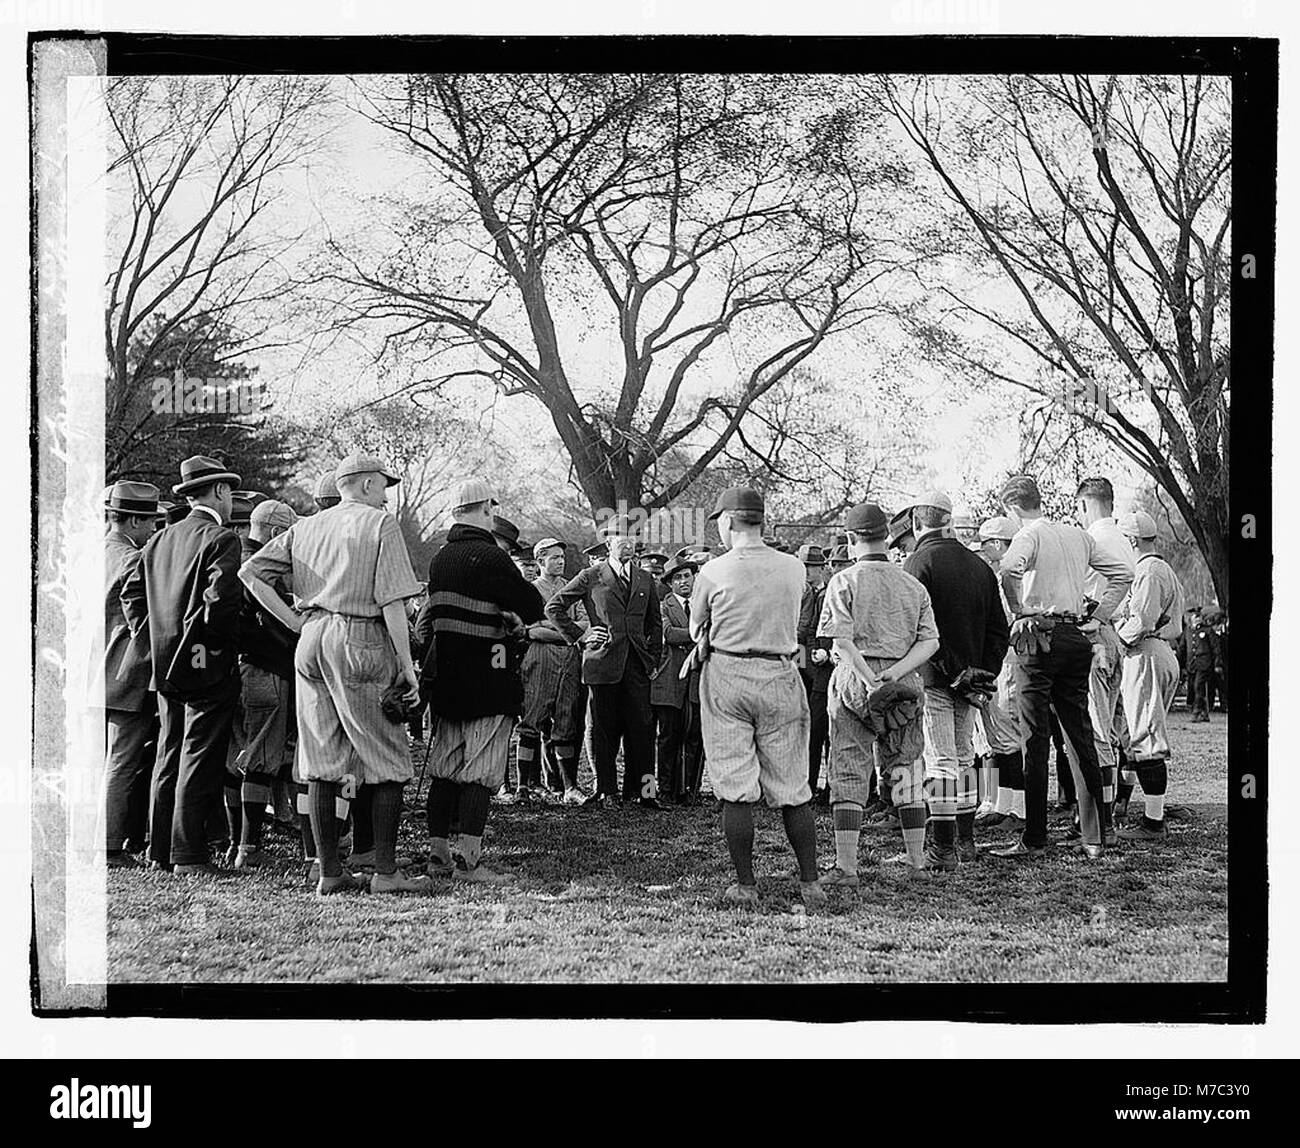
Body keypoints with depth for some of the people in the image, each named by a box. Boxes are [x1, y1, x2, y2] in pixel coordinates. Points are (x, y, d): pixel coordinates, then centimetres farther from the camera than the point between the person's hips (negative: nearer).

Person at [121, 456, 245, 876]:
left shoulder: (159, 540, 12)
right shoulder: (220, 539, -11)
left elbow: (131, 593, 14)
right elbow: (220, 598, -23)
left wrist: (150, 636, 15)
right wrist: (226, 640, -10)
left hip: (167, 666, 7)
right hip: (208, 667, -7)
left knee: (169, 757, 14)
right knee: (199, 759, -4)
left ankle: (160, 850, 17)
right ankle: (188, 856, -5)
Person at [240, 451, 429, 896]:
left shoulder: (305, 527, 15)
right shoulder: (381, 524, -1)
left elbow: (250, 572, 10)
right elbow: (392, 602, -9)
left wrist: (295, 621, 10)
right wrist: (407, 665, -7)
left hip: (311, 642, 6)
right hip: (361, 643, -6)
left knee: (321, 761, 7)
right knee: (386, 762, 1)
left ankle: (329, 872, 10)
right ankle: (385, 871, -1)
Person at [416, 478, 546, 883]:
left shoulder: (441, 558, 10)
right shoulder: (490, 557, -15)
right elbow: (533, 608, -16)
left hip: (445, 679, 8)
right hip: (487, 681, -8)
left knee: (445, 767, 12)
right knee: (482, 770, -4)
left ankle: (438, 853, 15)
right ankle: (468, 858, -8)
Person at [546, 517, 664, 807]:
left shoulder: (645, 581, 15)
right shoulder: (591, 577, 3)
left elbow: (655, 623, 23)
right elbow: (554, 607, 5)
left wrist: (654, 658, 14)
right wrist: (579, 636, 0)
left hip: (637, 664, 3)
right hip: (603, 662, -3)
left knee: (641, 728, -2)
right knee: (604, 730, 1)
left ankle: (641, 789, 2)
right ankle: (606, 791, 9)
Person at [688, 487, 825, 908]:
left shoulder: (713, 572, -7)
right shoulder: (794, 569, 1)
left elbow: (696, 631, 7)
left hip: (726, 677, -2)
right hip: (781, 680, 2)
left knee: (735, 790, 2)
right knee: (793, 790, 8)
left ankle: (745, 886, 3)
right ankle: (810, 884, 9)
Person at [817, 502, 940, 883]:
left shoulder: (844, 582, -2)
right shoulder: (914, 586, 10)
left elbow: (843, 643, -13)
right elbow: (930, 642, 2)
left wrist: (871, 682, -15)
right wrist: (895, 673, -8)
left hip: (855, 680, -4)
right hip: (904, 684, 4)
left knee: (849, 775, -1)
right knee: (904, 771, 14)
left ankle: (846, 866, -6)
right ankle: (917, 859, 17)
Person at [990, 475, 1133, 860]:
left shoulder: (1029, 535, -5)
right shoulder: (1079, 536, 15)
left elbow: (1010, 569, -26)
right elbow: (1121, 574, 17)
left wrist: (1020, 613, -13)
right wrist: (1098, 617, 14)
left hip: (1041, 637, -6)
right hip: (1077, 639, 6)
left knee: (1035, 741, -4)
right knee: (1081, 738, 9)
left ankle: (1034, 839, -4)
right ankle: (1093, 838, 10)